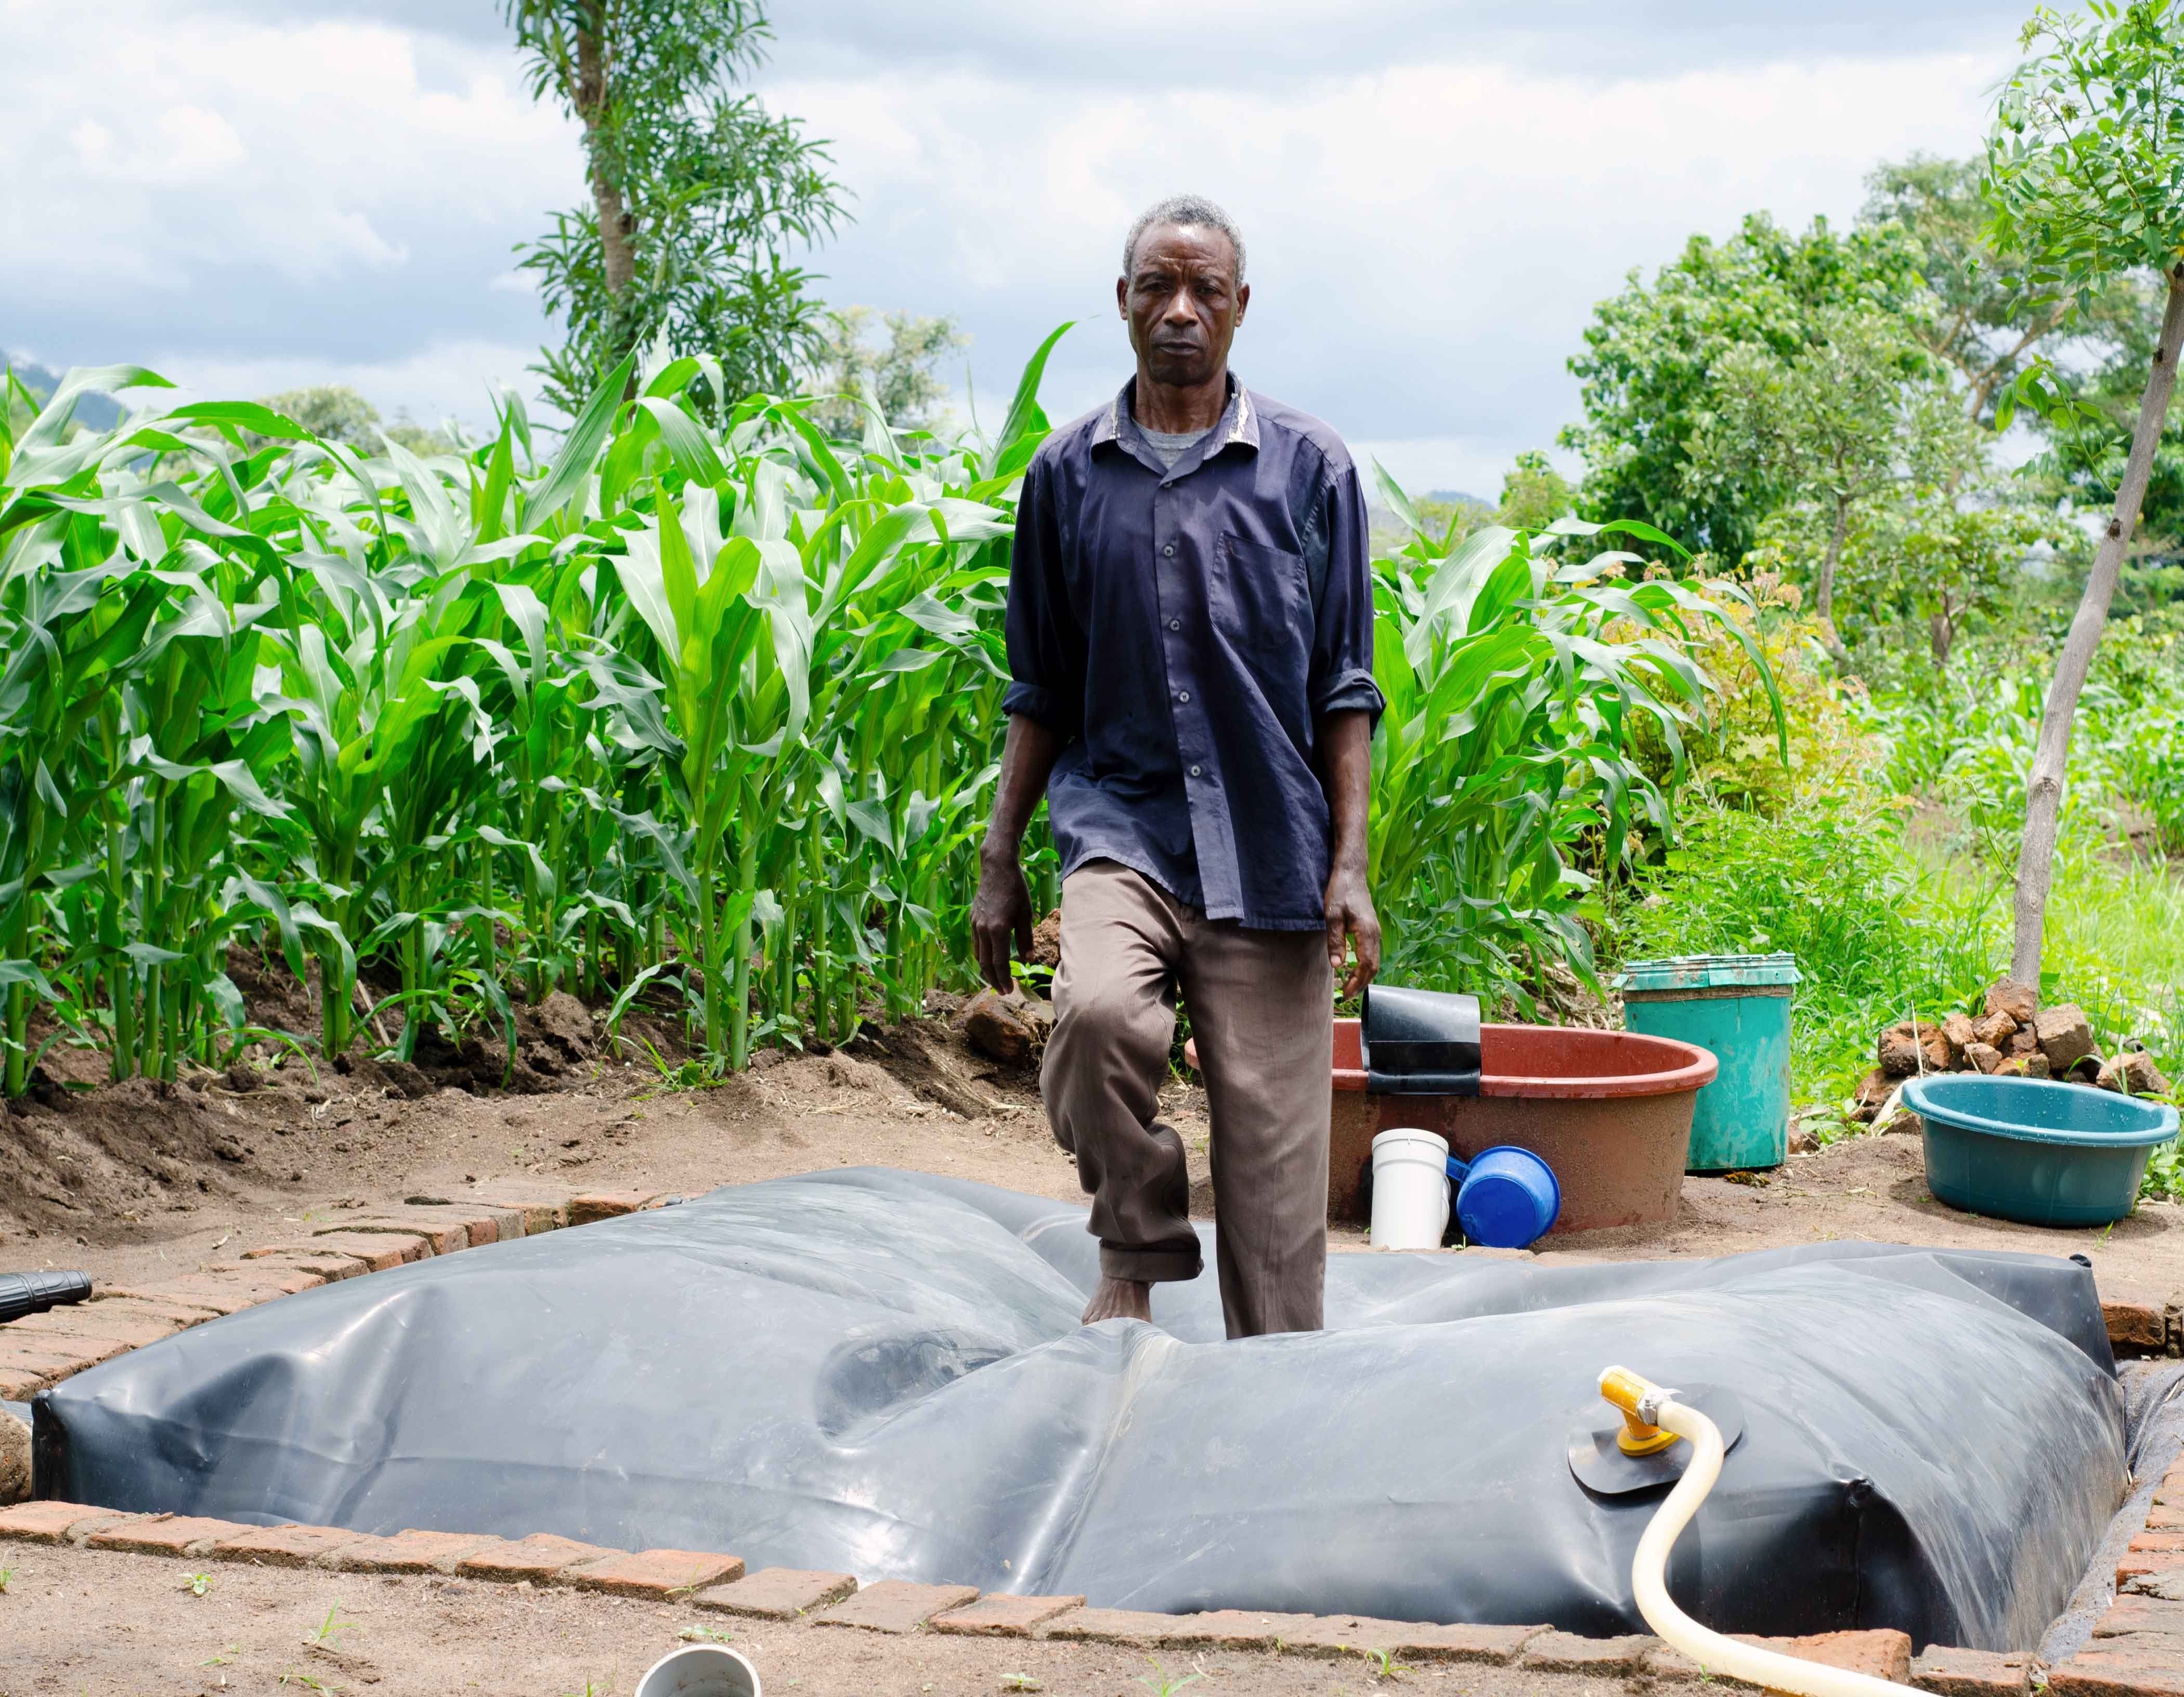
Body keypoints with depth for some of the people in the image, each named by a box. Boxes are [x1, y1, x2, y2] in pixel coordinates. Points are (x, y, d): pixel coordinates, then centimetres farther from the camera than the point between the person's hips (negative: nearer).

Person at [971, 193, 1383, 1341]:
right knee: (1099, 1012, -29)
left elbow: (1343, 687, 6)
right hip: (1119, 818, 1)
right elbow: (1039, 689, 14)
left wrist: (1350, 866, -2)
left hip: (1269, 844, 0)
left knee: (1272, 1148, -1)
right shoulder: (1067, 472, 9)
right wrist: (999, 859, 9)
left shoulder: (1308, 467, 5)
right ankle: (1135, 1263, -5)